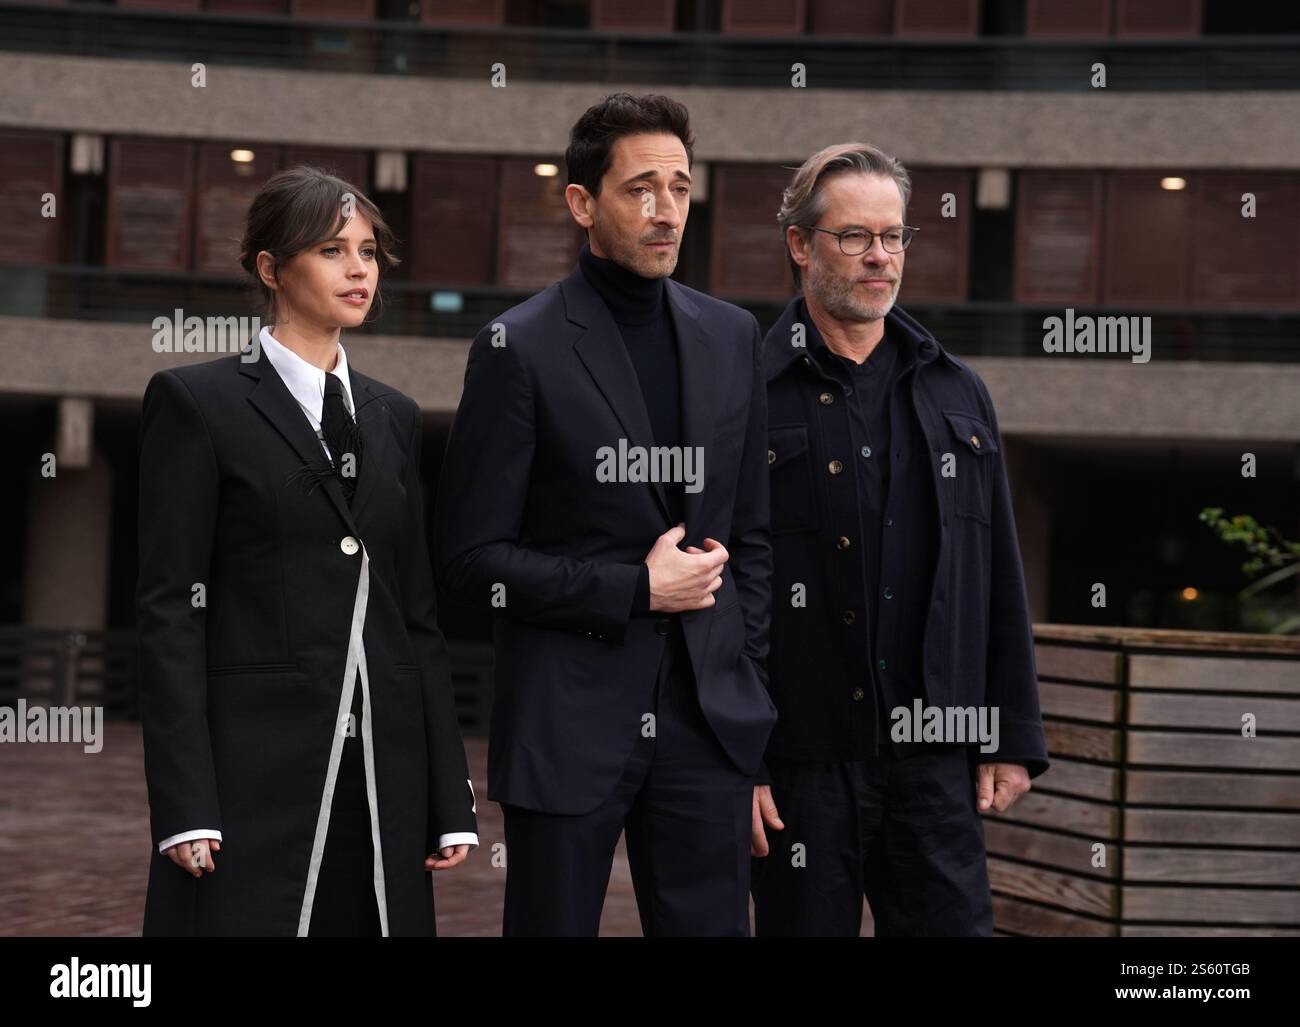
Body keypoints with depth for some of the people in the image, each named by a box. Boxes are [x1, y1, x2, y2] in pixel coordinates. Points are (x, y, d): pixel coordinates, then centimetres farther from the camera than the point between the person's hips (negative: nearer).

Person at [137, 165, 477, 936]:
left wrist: (450, 797, 8)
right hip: (251, 767, -5)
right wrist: (183, 806, -13)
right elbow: (171, 610, -5)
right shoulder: (197, 403, -1)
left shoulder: (395, 418, 15)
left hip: (382, 769, 5)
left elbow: (418, 612, 14)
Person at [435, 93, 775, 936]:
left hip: (706, 722, 4)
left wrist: (746, 690, 8)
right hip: (568, 726, -4)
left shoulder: (732, 338, 9)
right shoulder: (521, 348, -6)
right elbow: (471, 557, -7)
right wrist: (636, 591, -12)